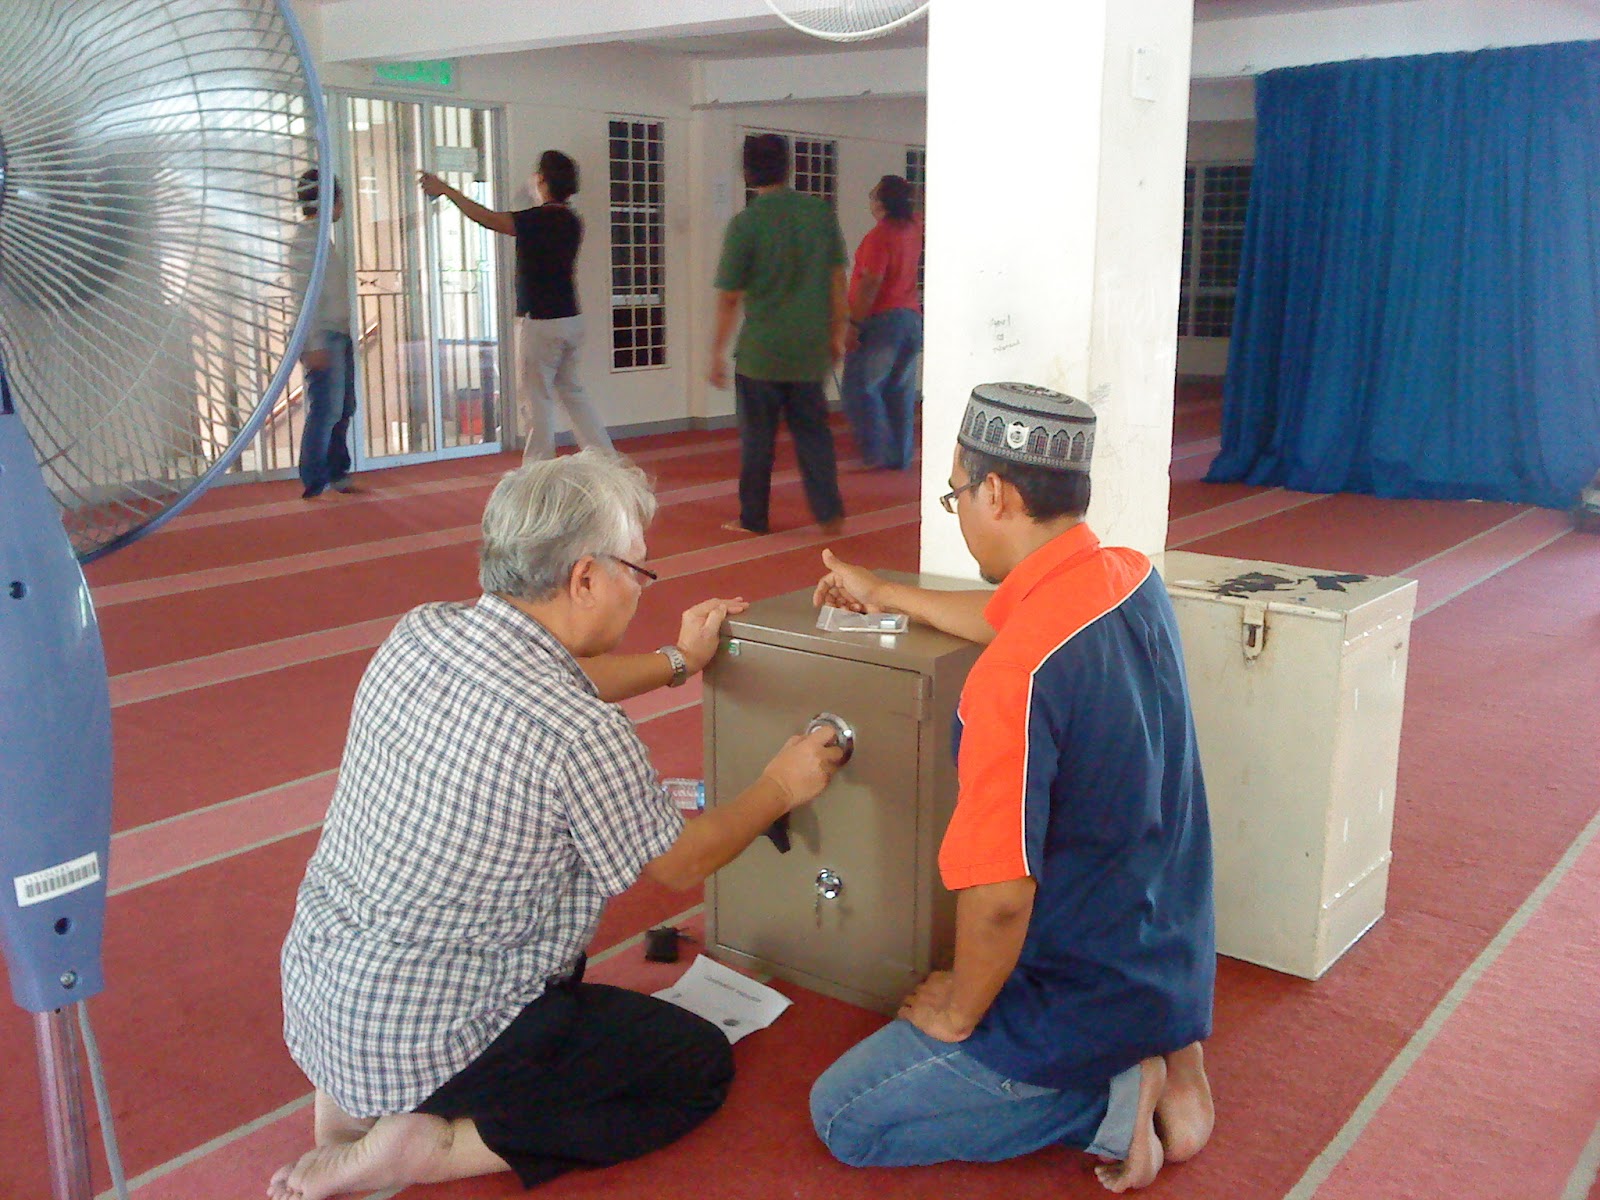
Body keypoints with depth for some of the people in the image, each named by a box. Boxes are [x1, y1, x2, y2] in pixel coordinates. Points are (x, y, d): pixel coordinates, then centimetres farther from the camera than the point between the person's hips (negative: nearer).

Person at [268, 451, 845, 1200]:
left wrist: (677, 661, 24)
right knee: (701, 1066, 8)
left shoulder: (418, 633, -7)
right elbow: (682, 866, -8)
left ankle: (356, 1096, 16)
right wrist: (781, 788, 8)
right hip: (416, 1041, -7)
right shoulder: (582, 737, -27)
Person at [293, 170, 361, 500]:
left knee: (343, 408, 13)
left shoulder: (323, 238, 18)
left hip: (340, 334, 10)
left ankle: (337, 474, 23)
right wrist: (314, 345, -22)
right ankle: (315, 484, -3)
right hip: (323, 337, -10)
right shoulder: (306, 239, -11)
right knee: (326, 410, -9)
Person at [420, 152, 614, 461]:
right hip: (570, 320, 8)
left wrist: (446, 190, -9)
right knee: (572, 392, 16)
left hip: (543, 322, -8)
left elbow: (488, 218, -18)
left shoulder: (539, 219, -15)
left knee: (538, 399, -1)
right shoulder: (570, 221, 9)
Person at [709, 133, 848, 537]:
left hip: (760, 352, -3)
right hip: (810, 349, 3)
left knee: (757, 438, 8)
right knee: (813, 432, 13)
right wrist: (836, 333, 15)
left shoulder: (745, 224, -11)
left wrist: (717, 353, 1)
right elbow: (838, 279, 4)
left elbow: (729, 298, -8)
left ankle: (752, 518, 17)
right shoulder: (821, 213, -1)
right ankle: (830, 513, 7)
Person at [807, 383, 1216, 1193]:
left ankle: (1108, 1103, -2)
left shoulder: (1019, 672, -32)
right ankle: (1162, 1058, 12)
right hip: (1174, 966, 8)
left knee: (843, 1118, 6)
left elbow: (1000, 897, -28)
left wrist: (959, 1011, -8)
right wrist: (883, 595, 28)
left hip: (1085, 1000, -8)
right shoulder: (1132, 580, -6)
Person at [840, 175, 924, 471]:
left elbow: (870, 284, -21)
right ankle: (902, 455, 14)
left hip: (881, 320, -8)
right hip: (911, 317, 8)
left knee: (859, 387, -1)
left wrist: (854, 324, -20)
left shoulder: (880, 235, -16)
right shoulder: (912, 229, 6)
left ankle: (878, 452, -5)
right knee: (900, 390, 12)